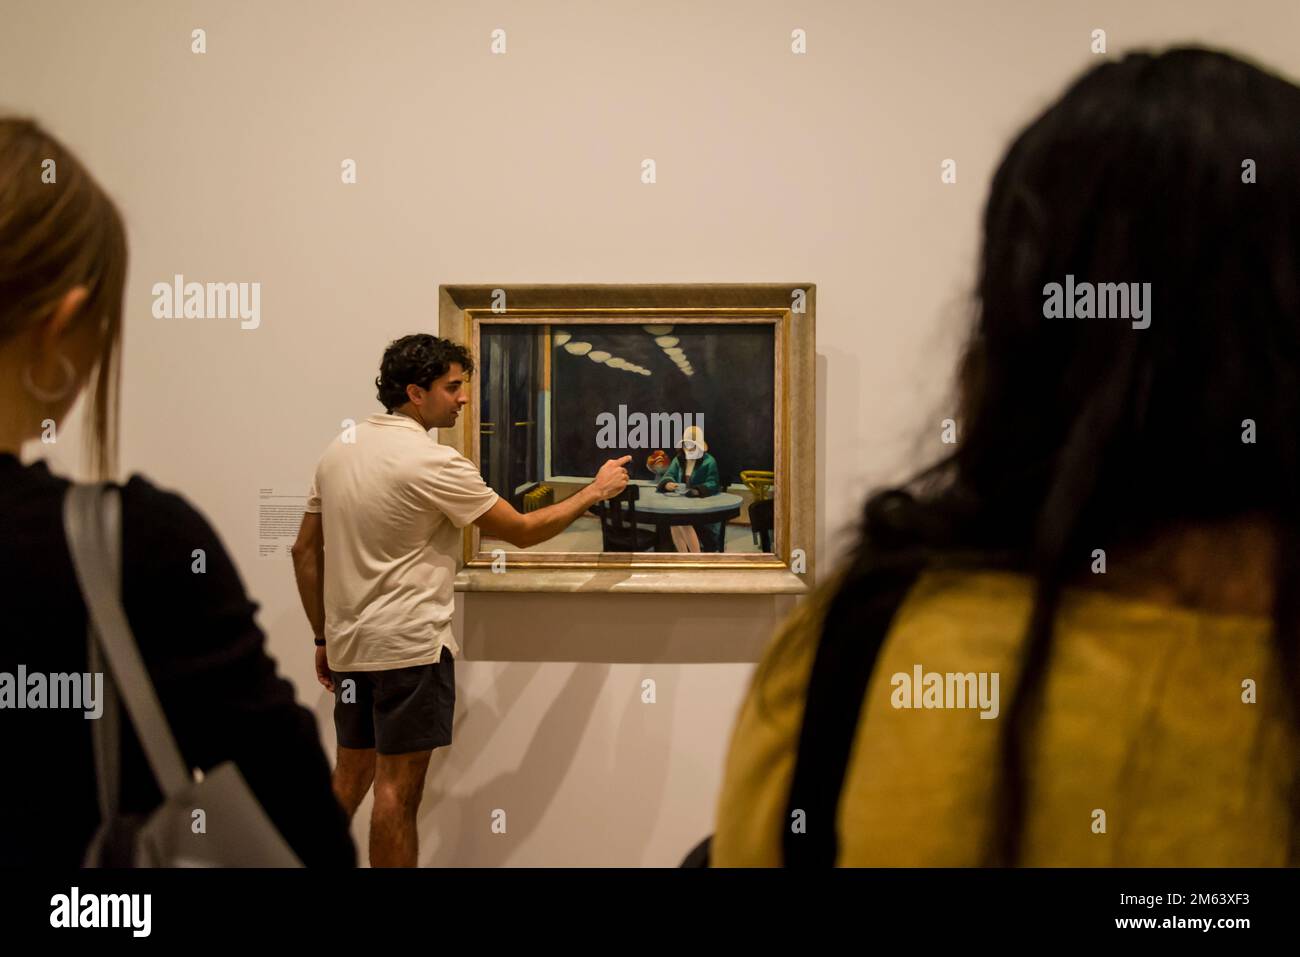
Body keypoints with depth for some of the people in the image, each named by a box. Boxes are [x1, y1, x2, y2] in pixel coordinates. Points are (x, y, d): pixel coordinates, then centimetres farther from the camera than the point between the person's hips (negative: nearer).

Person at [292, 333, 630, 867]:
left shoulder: (340, 449, 8)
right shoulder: (433, 463, -15)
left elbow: (304, 551, 12)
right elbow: (523, 531, -9)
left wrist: (323, 637, 18)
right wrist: (595, 492, 3)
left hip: (349, 644, 8)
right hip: (410, 644, -8)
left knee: (351, 775, 18)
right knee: (399, 787, 1)